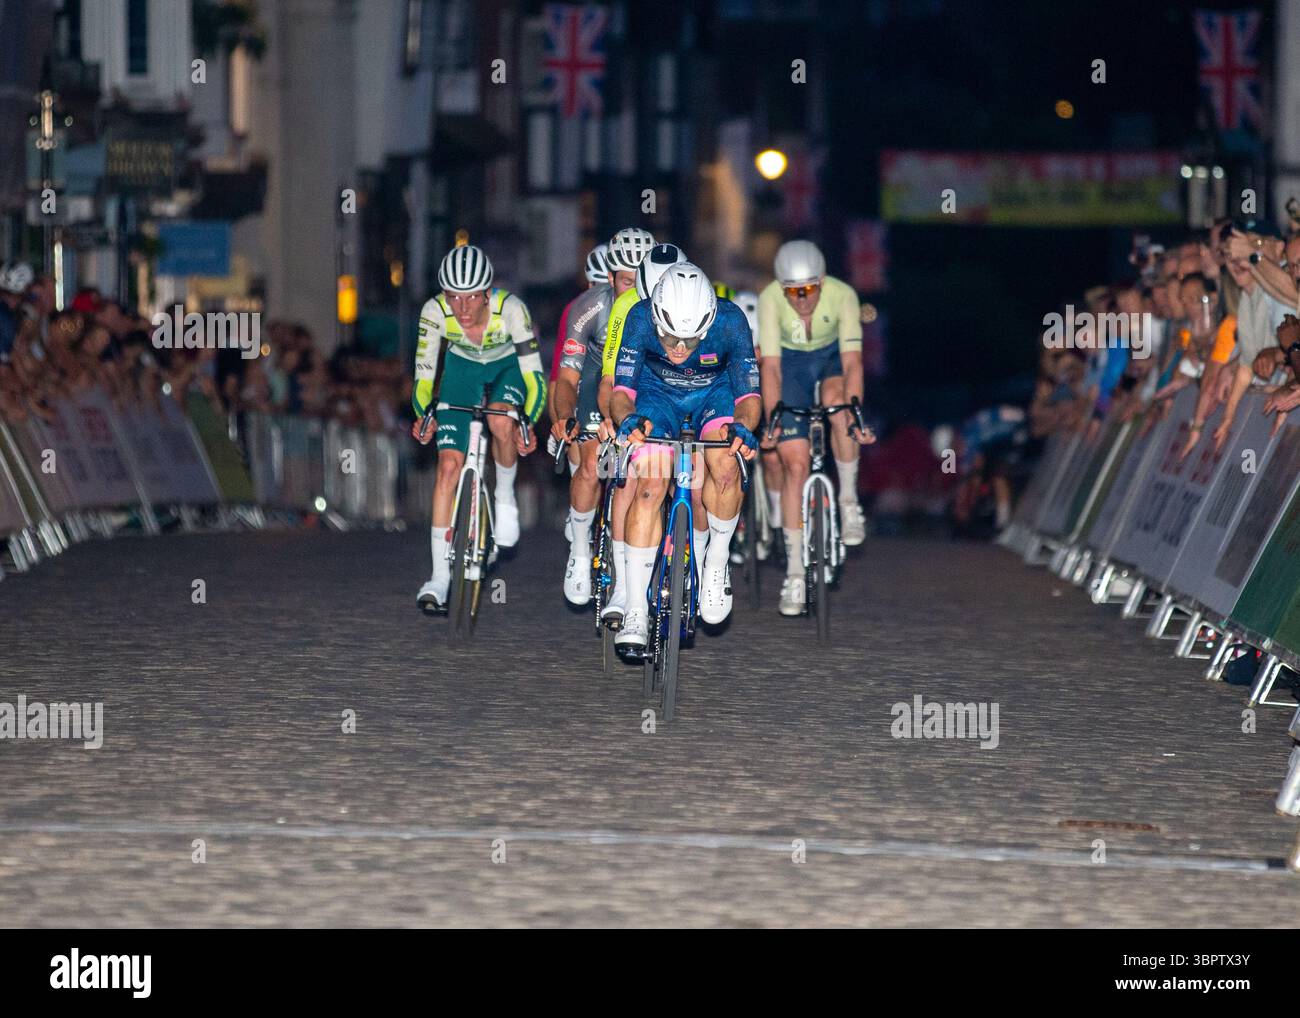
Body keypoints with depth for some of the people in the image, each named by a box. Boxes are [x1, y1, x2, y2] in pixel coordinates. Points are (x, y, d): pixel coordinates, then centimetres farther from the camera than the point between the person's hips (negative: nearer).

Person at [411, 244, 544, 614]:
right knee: (449, 464, -10)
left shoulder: (511, 309, -33)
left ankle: (505, 495, -3)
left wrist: (528, 423, -39)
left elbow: (533, 373, -29)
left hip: (508, 366, -2)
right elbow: (424, 373, -16)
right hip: (462, 367, 2)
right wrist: (422, 415, -29)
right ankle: (440, 577, -8)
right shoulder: (435, 312, -28)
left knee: (502, 422, -35)